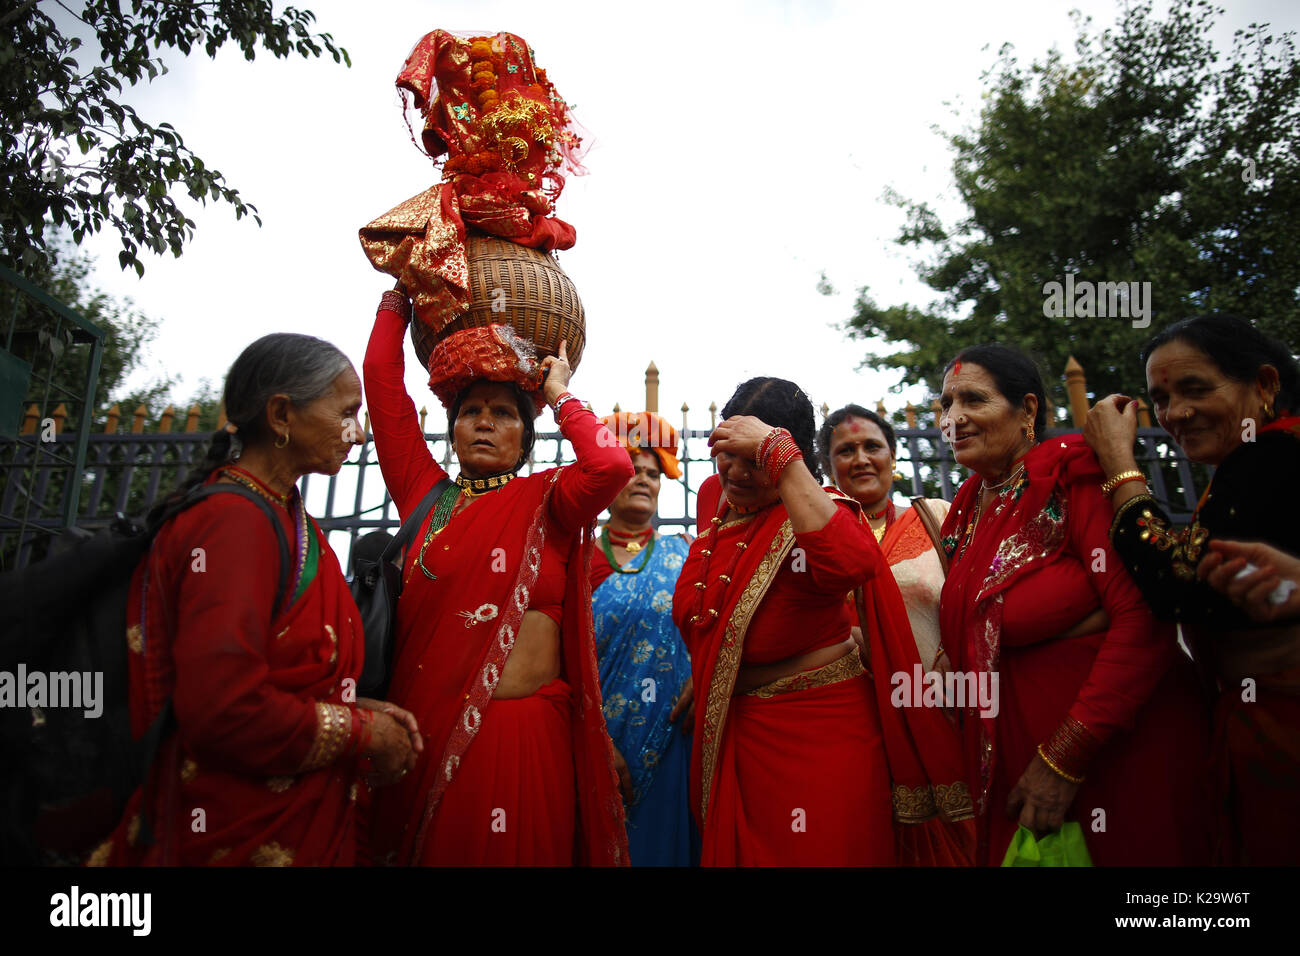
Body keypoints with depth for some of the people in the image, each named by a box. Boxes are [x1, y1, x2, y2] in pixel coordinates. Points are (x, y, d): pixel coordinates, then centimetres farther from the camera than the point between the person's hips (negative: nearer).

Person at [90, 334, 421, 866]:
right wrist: (364, 732, -17)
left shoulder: (278, 515, 6)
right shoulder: (237, 521, -22)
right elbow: (224, 709, -28)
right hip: (240, 836, -8)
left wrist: (359, 709, 0)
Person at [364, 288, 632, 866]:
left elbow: (612, 466, -21)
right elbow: (381, 378, 8)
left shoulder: (546, 502, 1)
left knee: (518, 850, 8)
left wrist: (560, 396, -4)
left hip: (524, 731, -2)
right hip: (427, 731, 3)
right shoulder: (425, 494, 8)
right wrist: (399, 297, 17)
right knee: (430, 849, 15)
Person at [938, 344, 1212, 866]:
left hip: (1119, 739, -6)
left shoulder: (1073, 475, -15)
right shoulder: (969, 508, 5)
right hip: (1015, 747, 7)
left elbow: (1144, 616, -24)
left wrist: (1064, 758, -23)